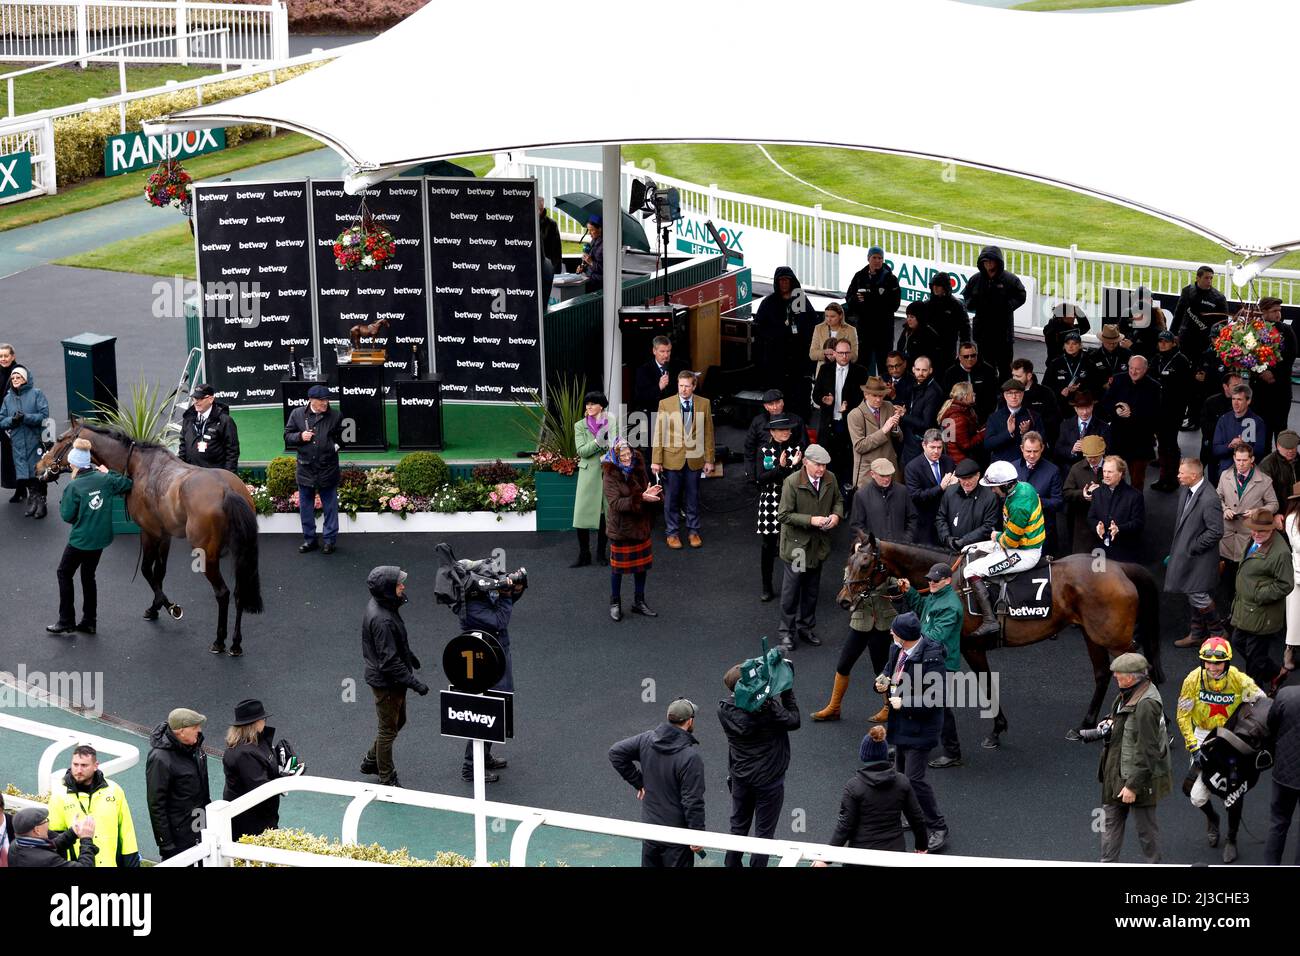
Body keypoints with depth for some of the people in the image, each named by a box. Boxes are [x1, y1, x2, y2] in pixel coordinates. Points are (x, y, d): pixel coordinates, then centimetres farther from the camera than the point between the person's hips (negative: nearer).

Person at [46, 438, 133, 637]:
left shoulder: (74, 487, -19)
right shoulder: (104, 479, -6)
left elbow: (67, 515, -13)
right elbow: (126, 484, 5)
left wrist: (62, 501, 5)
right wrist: (109, 473, 14)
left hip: (80, 540, -6)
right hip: (100, 538, 6)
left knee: (64, 573, 11)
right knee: (88, 576, 18)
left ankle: (66, 621, 11)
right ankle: (89, 622, 20)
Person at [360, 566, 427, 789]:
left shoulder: (379, 604, -3)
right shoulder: (382, 620, -34)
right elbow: (389, 662, -30)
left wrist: (408, 655, 28)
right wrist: (414, 683, -25)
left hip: (391, 680, 10)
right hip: (386, 683, -10)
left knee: (398, 722, 26)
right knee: (388, 730, 9)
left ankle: (371, 761, 43)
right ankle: (388, 781, 26)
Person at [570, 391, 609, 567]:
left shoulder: (610, 423, 5)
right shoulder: (580, 426, 2)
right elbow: (581, 451, -7)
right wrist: (598, 442, -21)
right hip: (589, 473, -1)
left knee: (605, 513, 7)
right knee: (582, 514, -7)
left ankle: (601, 553, 19)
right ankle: (584, 555, 1)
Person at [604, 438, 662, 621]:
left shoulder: (638, 470, 1)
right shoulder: (610, 475, -16)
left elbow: (646, 491, 10)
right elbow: (615, 503, -24)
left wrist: (652, 494, -16)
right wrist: (640, 498, -31)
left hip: (640, 526, 5)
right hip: (621, 528, -5)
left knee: (642, 565, 14)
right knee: (618, 566, 7)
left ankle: (639, 602, 29)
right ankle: (615, 603, 23)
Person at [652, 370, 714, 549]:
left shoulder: (704, 404, 1)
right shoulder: (666, 404, -3)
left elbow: (708, 433, 5)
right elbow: (659, 433, -2)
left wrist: (709, 460, 3)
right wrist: (656, 460, -5)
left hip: (695, 459, 1)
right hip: (672, 458, -1)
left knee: (693, 497, 9)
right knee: (672, 497, 6)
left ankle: (693, 531, 22)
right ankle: (672, 533, 17)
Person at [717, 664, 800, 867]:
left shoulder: (724, 710, -15)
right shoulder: (768, 707, -29)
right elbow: (793, 721, -14)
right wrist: (786, 689, -12)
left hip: (740, 778, 5)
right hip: (768, 780, -5)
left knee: (738, 827, 21)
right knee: (764, 832, 9)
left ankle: (732, 864, 32)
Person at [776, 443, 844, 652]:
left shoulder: (830, 479, -4)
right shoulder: (792, 483, -20)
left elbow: (838, 499, 14)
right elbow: (783, 515, -19)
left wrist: (837, 515, -8)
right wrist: (811, 520, -26)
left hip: (819, 545, 5)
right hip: (797, 544, -5)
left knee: (812, 589, 17)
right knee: (791, 589, 4)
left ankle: (806, 627, 33)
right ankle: (787, 632, 17)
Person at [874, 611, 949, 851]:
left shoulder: (930, 658, -27)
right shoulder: (897, 649, -2)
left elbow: (937, 700, -26)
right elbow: (890, 668, 18)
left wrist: (905, 704, -23)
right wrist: (883, 682, -5)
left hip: (920, 727, -9)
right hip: (900, 723, 9)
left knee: (914, 778, -8)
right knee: (901, 773, 20)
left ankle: (938, 828, 5)